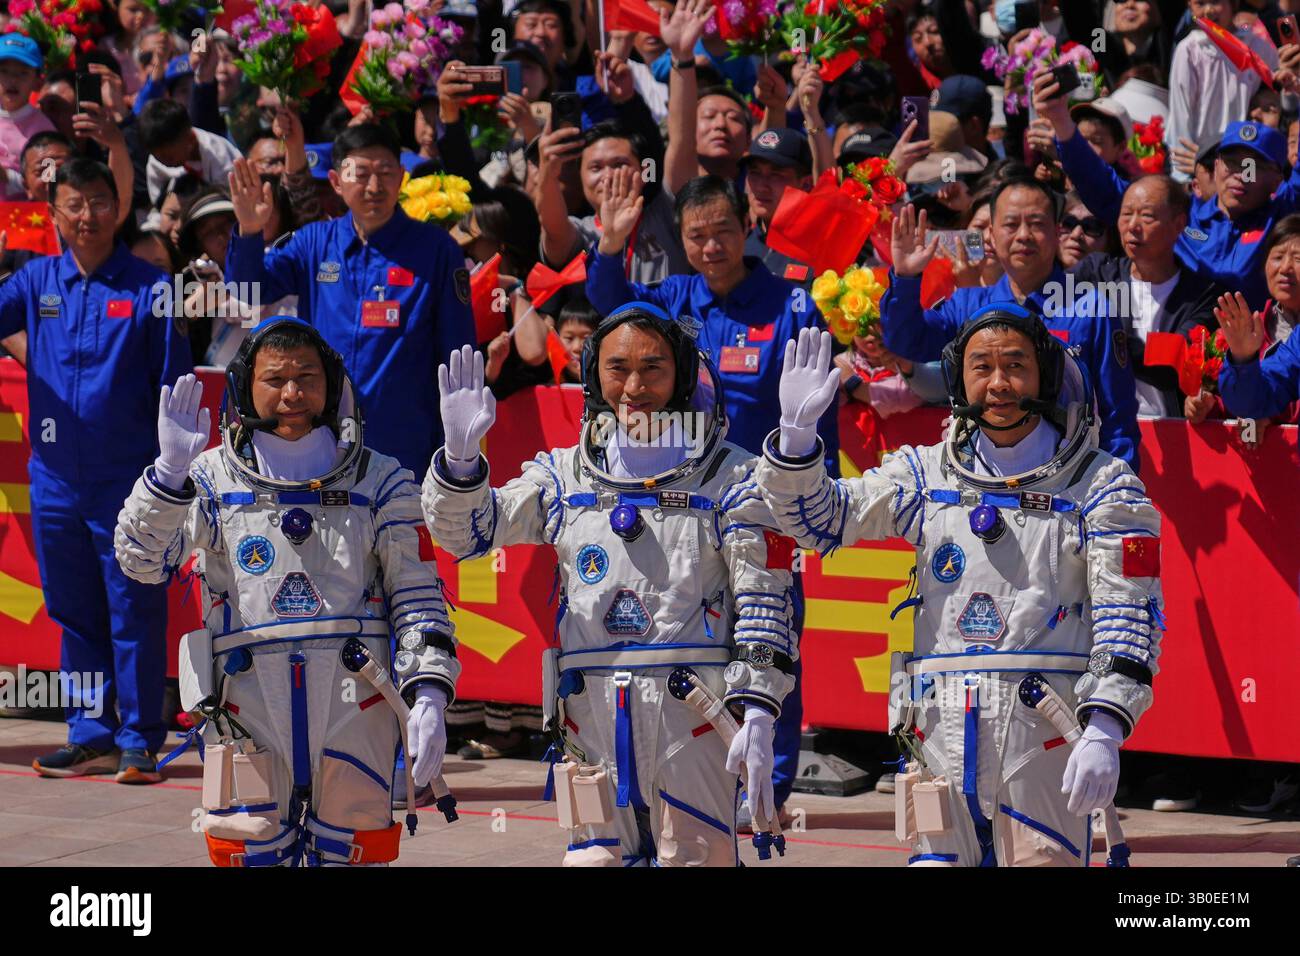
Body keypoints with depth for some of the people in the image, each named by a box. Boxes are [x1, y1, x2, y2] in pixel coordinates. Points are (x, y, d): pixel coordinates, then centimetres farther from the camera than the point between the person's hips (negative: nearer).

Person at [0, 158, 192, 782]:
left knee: (134, 613, -1)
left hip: (129, 482, -4)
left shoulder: (149, 288, -3)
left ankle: (139, 742, 6)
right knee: (73, 613, 11)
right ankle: (90, 736, 20)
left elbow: (172, 387, -2)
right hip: (56, 478, 4)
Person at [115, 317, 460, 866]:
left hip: (354, 707, 0)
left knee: (352, 852, 4)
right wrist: (170, 470, -20)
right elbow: (140, 559, -6)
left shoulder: (379, 482, 8)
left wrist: (428, 696, -7)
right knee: (251, 854, 2)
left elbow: (418, 595, 6)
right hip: (248, 705, 0)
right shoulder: (213, 478, 6)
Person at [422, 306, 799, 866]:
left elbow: (764, 602, 0)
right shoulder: (564, 475, 13)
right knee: (595, 857, 4)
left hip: (693, 710, -3)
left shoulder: (728, 477, 4)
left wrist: (757, 714, -10)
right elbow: (463, 531, 7)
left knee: (695, 856, -6)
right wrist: (460, 455, -13)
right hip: (592, 711, 3)